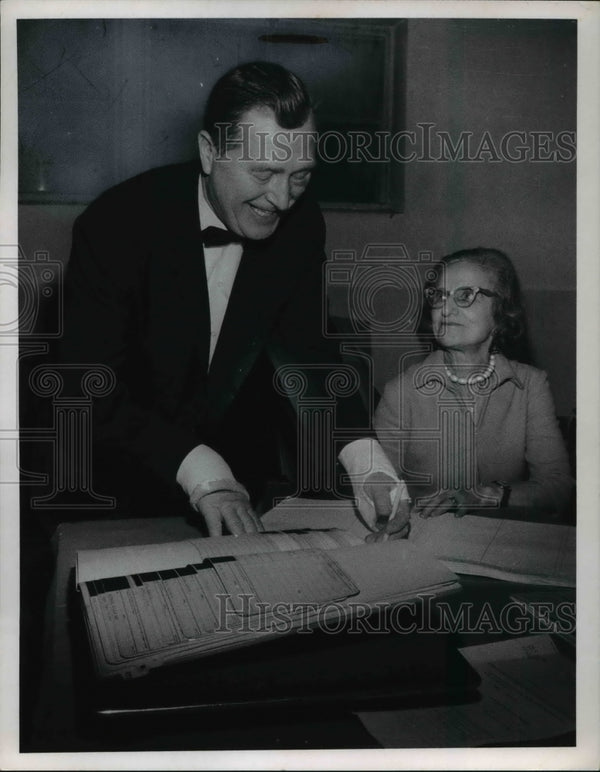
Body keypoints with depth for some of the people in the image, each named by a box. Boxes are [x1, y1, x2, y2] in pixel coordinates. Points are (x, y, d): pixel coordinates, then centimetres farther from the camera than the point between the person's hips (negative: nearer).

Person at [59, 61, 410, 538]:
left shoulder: (301, 223, -9)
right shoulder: (117, 224, -24)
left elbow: (306, 349, -6)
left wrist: (365, 459, -22)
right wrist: (198, 471, -39)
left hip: (241, 475, 3)